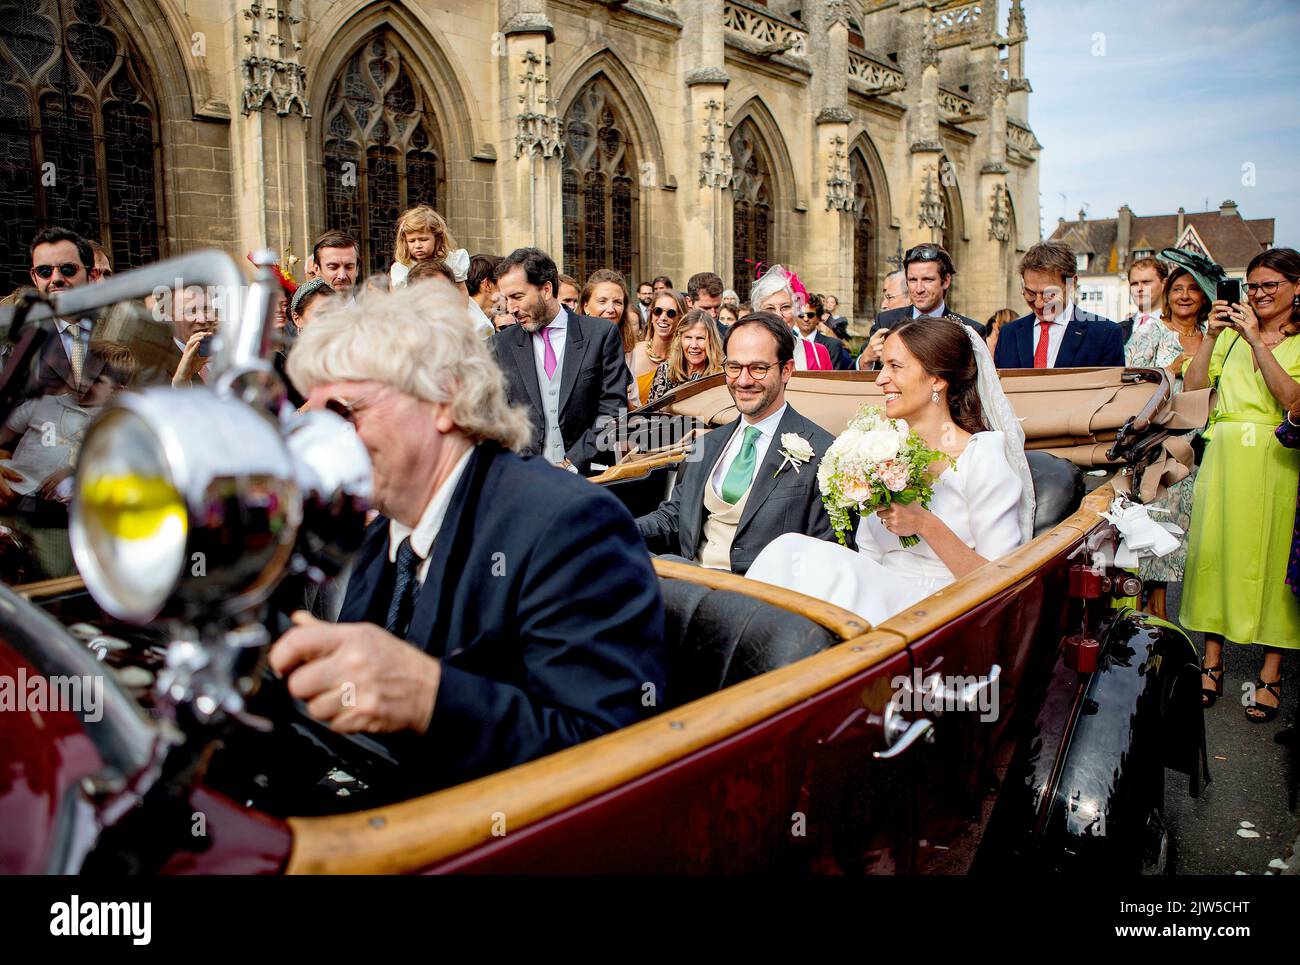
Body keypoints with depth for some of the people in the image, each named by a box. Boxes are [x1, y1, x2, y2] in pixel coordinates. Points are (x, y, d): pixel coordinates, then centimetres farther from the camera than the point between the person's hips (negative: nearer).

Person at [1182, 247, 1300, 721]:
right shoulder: (1231, 334, 11)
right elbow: (1193, 387, 3)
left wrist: (1257, 340, -16)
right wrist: (1210, 336, -7)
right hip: (1225, 455, 3)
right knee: (1216, 550, 4)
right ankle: (1212, 663, 15)